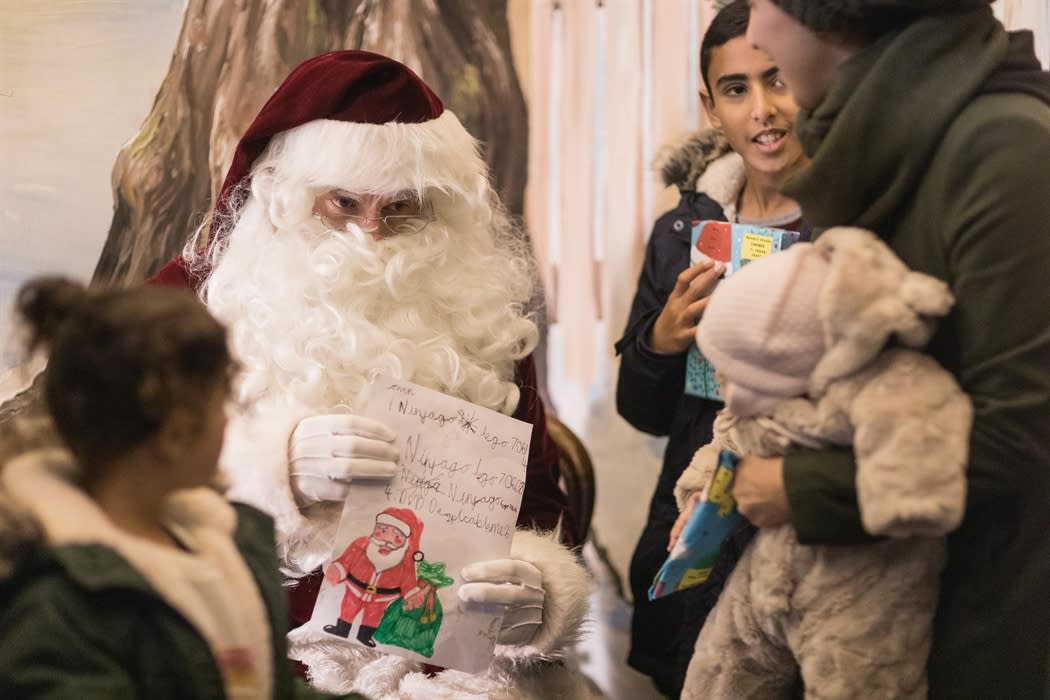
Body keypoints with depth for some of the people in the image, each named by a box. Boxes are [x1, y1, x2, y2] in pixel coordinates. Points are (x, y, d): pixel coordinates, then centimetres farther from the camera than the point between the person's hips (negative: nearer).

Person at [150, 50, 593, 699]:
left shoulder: (477, 312, 13)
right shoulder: (194, 297, 9)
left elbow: (537, 495, 10)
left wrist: (534, 584, -13)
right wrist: (274, 468, -18)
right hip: (260, 646, -1)